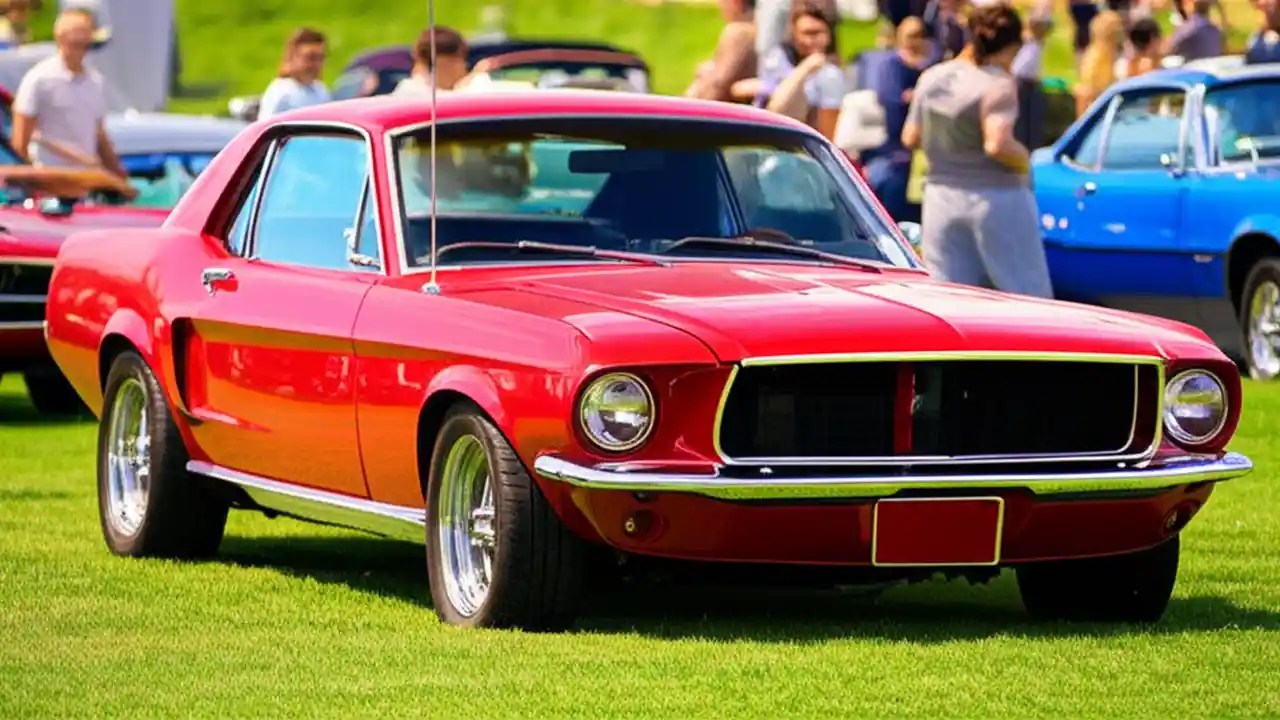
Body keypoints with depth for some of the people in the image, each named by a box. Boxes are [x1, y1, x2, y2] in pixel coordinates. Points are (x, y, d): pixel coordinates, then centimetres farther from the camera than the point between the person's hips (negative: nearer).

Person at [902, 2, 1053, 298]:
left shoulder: (931, 77, 5)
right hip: (996, 198, -6)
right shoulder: (998, 83, -15)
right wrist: (1023, 158, -7)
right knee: (1028, 296, 3)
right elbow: (997, 144, -26)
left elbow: (910, 138, 12)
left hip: (941, 198, 6)